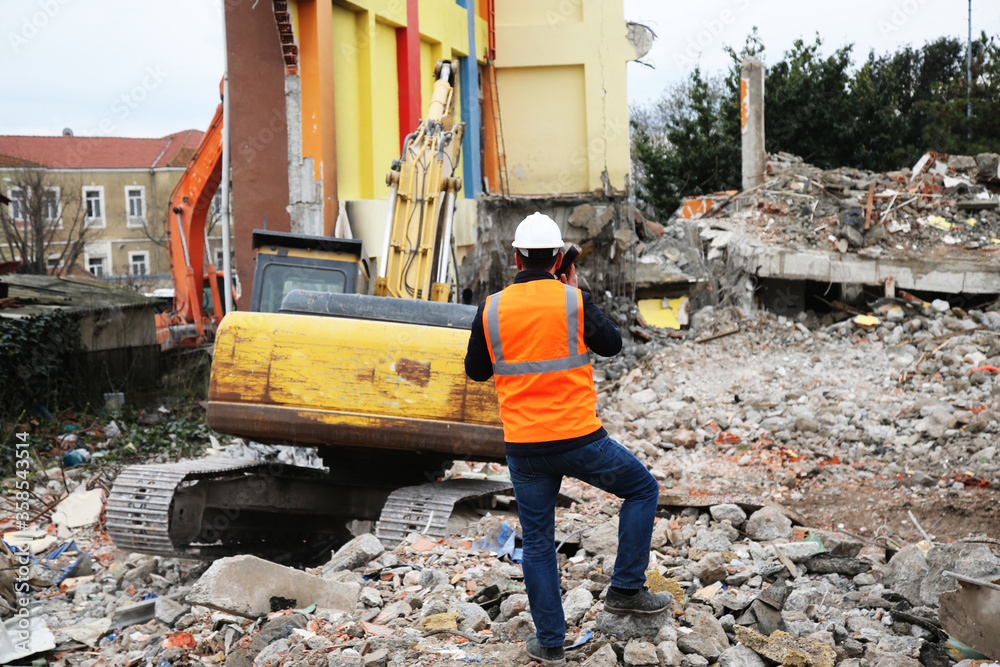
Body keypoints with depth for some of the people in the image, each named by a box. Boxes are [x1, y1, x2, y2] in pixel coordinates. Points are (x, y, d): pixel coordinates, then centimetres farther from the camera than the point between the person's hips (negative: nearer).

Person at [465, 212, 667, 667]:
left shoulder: (491, 309, -1)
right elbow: (611, 345, 8)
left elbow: (476, 371, 11)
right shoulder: (574, 302, -8)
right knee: (643, 489, 19)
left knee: (537, 543, 14)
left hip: (523, 448, 3)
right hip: (579, 440, -3)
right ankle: (626, 590, 16)